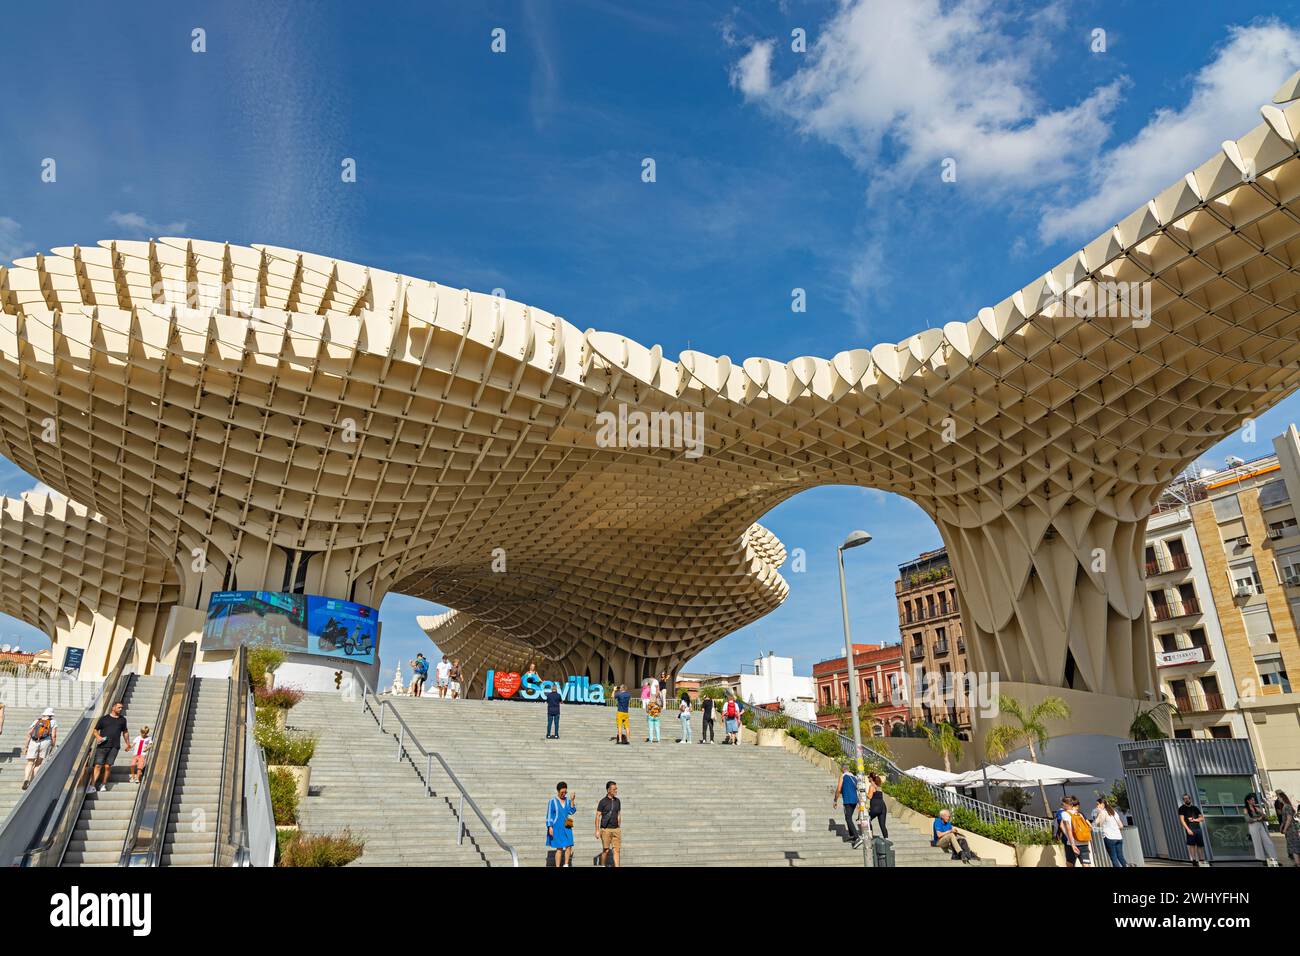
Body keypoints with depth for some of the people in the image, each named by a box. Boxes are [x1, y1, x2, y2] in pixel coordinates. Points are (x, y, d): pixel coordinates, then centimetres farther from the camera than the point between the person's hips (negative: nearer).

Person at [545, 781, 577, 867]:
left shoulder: (567, 800, 6)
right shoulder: (553, 801, -7)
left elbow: (572, 811, -3)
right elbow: (549, 814, -7)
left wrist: (572, 800, -15)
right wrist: (550, 827, -13)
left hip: (566, 827, 4)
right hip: (557, 827, -4)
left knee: (569, 846, -3)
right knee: (559, 848, -5)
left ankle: (566, 865, 10)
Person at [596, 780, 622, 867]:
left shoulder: (617, 801, 7)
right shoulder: (603, 802, -8)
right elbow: (597, 817, -5)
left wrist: (619, 827, 15)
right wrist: (597, 830, -9)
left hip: (616, 829, 4)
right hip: (606, 829, -4)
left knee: (617, 850, -3)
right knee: (606, 850, 4)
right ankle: (602, 865, 25)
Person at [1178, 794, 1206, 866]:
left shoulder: (1195, 808, 16)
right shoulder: (1182, 808, 4)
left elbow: (1202, 818, 15)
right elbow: (1182, 820, -5)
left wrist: (1194, 820, -3)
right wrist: (1188, 829, -16)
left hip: (1198, 828, 4)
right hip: (1190, 829, -4)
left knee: (1200, 845, 4)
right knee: (1191, 844, -12)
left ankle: (1202, 861, 10)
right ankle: (1194, 860, -13)